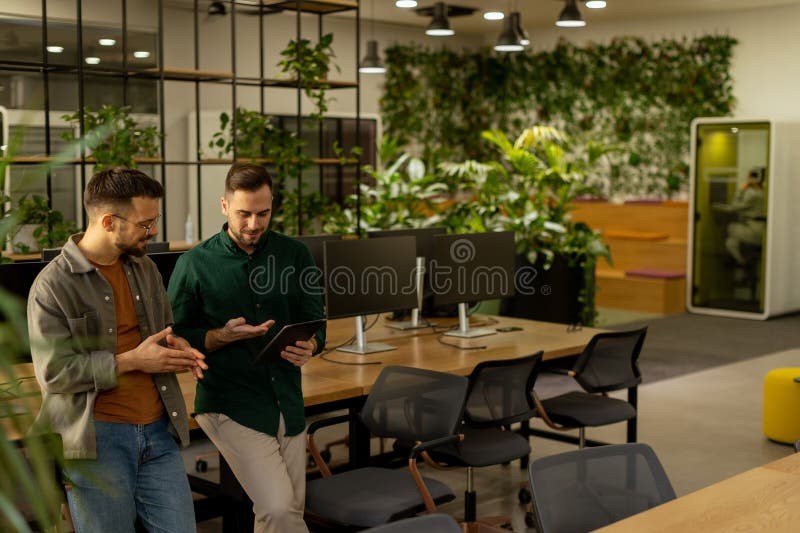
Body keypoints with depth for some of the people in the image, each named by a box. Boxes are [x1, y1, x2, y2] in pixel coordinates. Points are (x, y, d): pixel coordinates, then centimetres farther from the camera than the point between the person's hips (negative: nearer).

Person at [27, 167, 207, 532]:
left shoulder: (145, 269, 11)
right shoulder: (53, 284, -8)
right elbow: (53, 372, -14)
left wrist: (177, 347, 1)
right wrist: (132, 361, -14)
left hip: (158, 430, 5)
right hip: (97, 437, -5)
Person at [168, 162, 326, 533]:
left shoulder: (295, 255, 6)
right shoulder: (194, 265, -3)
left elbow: (316, 322, 9)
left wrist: (310, 346, -14)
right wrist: (223, 336, -18)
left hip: (288, 402, 4)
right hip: (231, 406, -4)